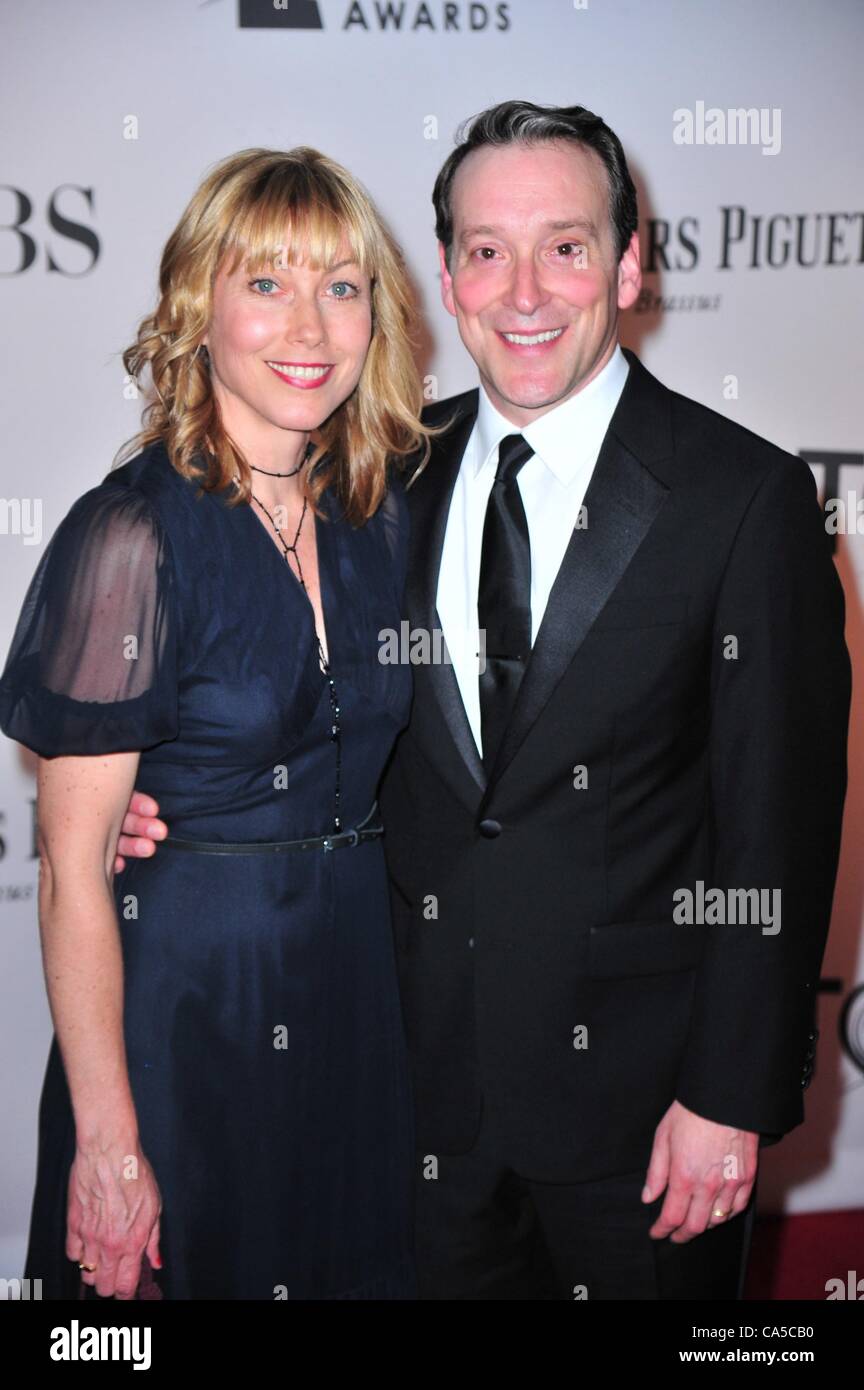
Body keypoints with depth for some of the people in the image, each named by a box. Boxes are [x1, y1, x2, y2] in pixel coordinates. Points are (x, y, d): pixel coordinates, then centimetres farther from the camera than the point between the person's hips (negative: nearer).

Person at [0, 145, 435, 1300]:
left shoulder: (380, 517, 1)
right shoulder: (133, 535, -17)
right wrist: (107, 1142, -16)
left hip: (357, 993, 6)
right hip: (179, 1000, -6)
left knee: (356, 1265, 20)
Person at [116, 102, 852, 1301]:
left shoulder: (747, 495, -11)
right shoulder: (396, 473, 2)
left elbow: (779, 831, -11)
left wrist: (731, 1098, -13)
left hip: (635, 1082, -3)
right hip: (431, 1067, 4)